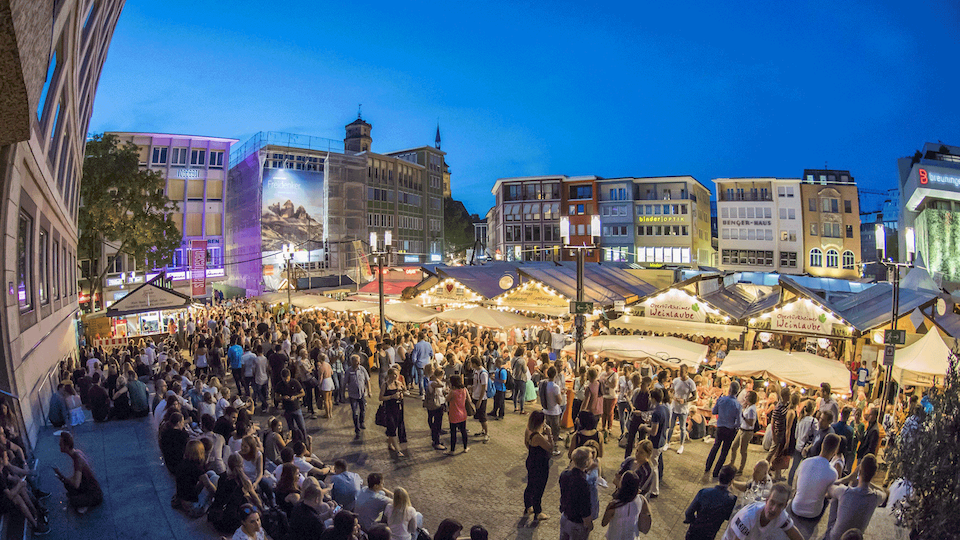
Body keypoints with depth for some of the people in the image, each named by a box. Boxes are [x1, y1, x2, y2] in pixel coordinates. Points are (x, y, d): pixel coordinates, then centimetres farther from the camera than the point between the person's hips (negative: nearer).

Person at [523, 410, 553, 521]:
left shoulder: (528, 431, -7)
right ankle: (537, 514, 32)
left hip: (531, 463, 8)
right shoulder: (538, 437, -34)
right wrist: (549, 434, -24)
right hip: (540, 467, -8)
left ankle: (528, 508, 46)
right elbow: (551, 448, -24)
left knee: (530, 486, 26)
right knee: (538, 490, 13)